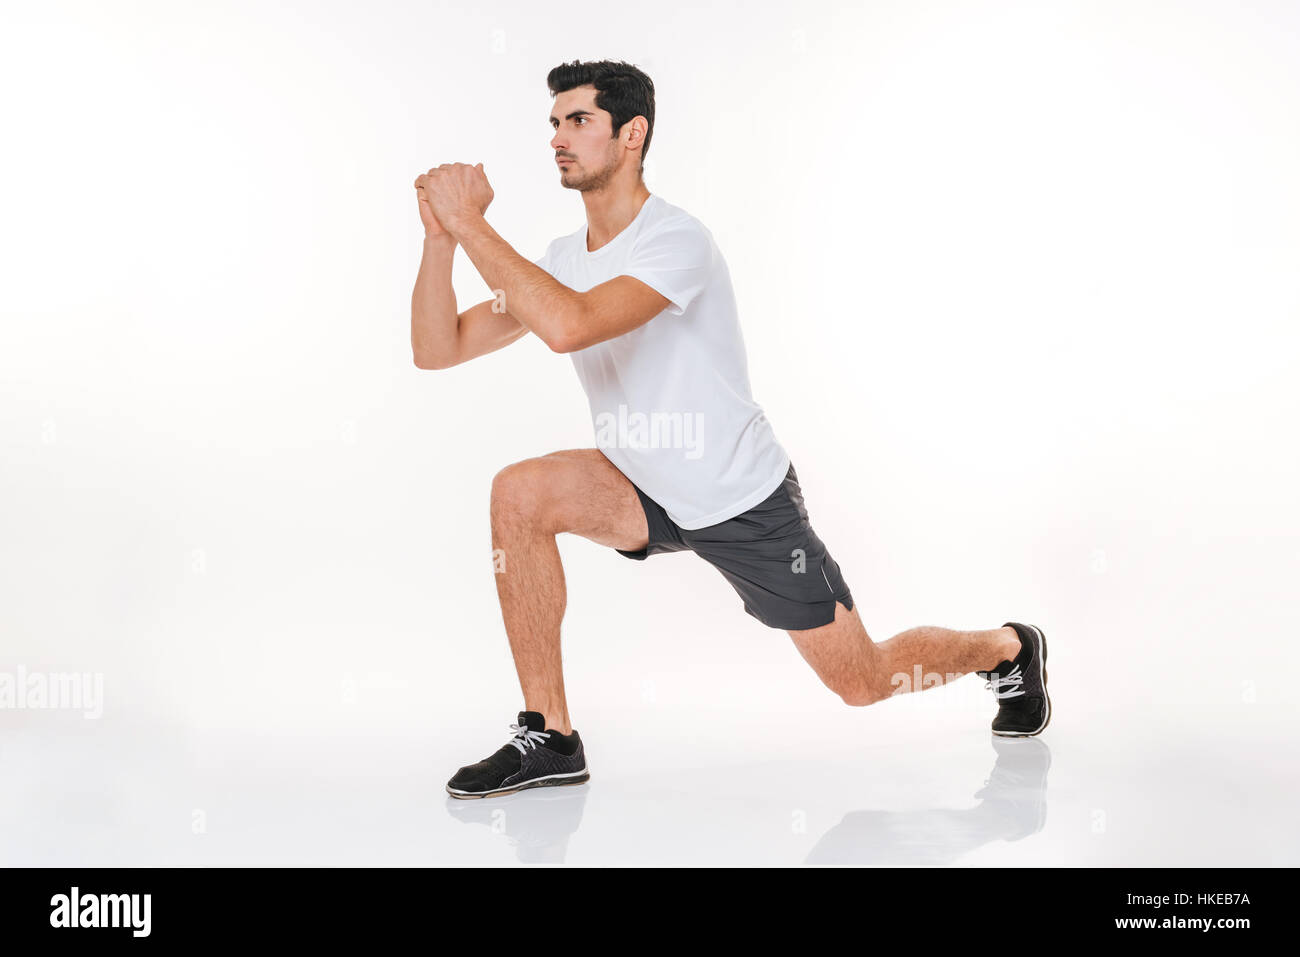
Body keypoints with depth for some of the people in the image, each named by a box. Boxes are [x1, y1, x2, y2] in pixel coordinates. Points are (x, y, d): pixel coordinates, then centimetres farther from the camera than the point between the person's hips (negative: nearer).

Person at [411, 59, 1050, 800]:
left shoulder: (677, 242, -25)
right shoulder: (561, 260, -1)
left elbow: (568, 327, -42)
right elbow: (439, 349, -4)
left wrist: (472, 222, -35)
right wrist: (441, 235, -18)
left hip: (746, 502, -6)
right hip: (649, 495, 6)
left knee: (864, 682, 3)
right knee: (521, 493, -21)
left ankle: (1008, 648, 37)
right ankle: (550, 738, -11)